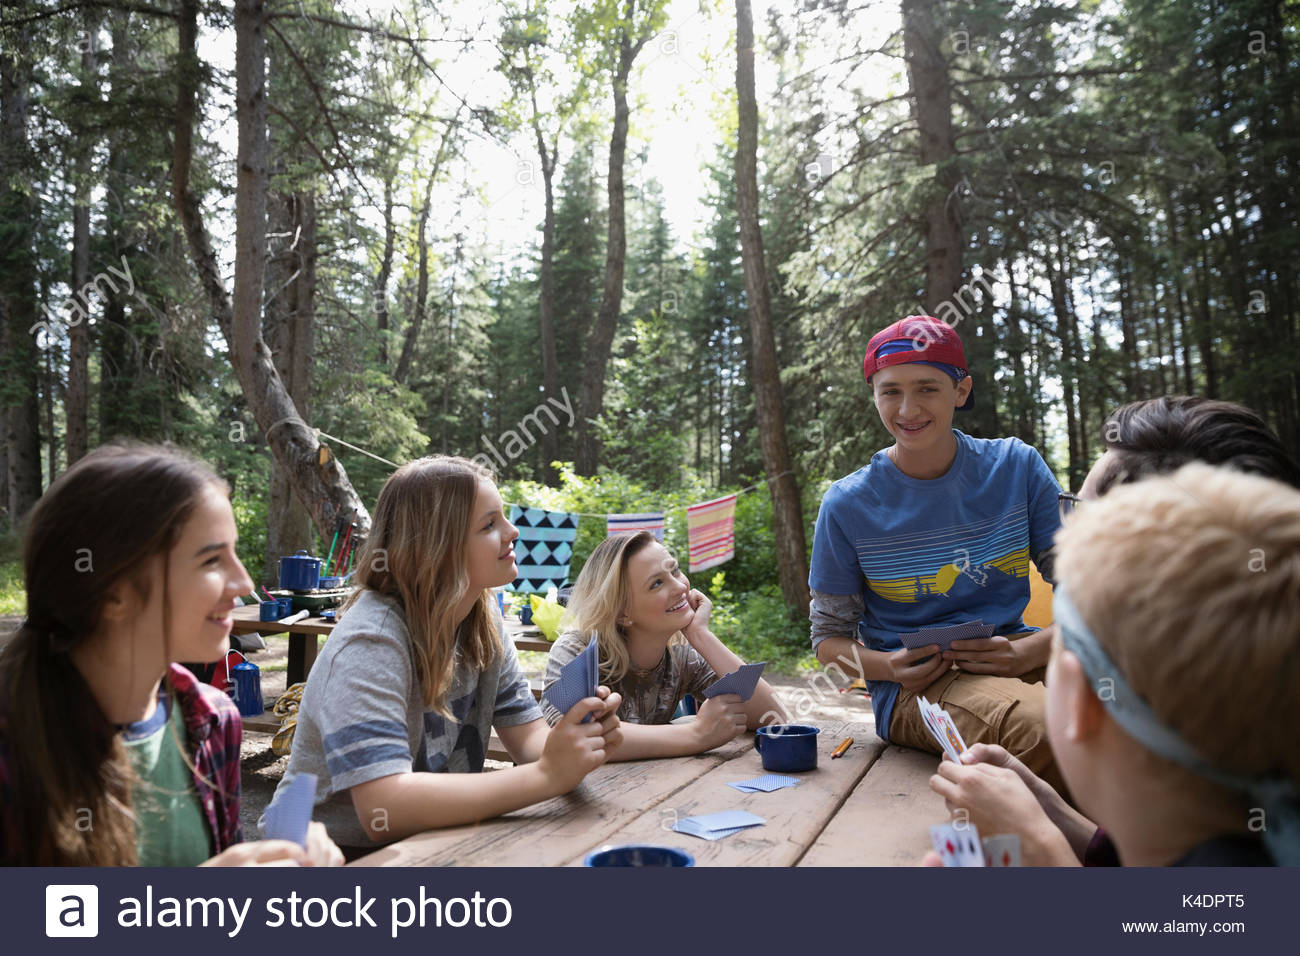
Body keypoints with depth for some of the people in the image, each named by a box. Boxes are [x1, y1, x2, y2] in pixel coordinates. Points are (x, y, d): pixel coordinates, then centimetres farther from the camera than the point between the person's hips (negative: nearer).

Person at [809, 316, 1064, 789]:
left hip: (1010, 657, 3)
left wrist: (1029, 651, -17)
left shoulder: (1018, 467, 2)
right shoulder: (847, 505, -4)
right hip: (914, 684, -3)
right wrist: (889, 667, -17)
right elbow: (830, 635, 5)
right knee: (1042, 728, -36)